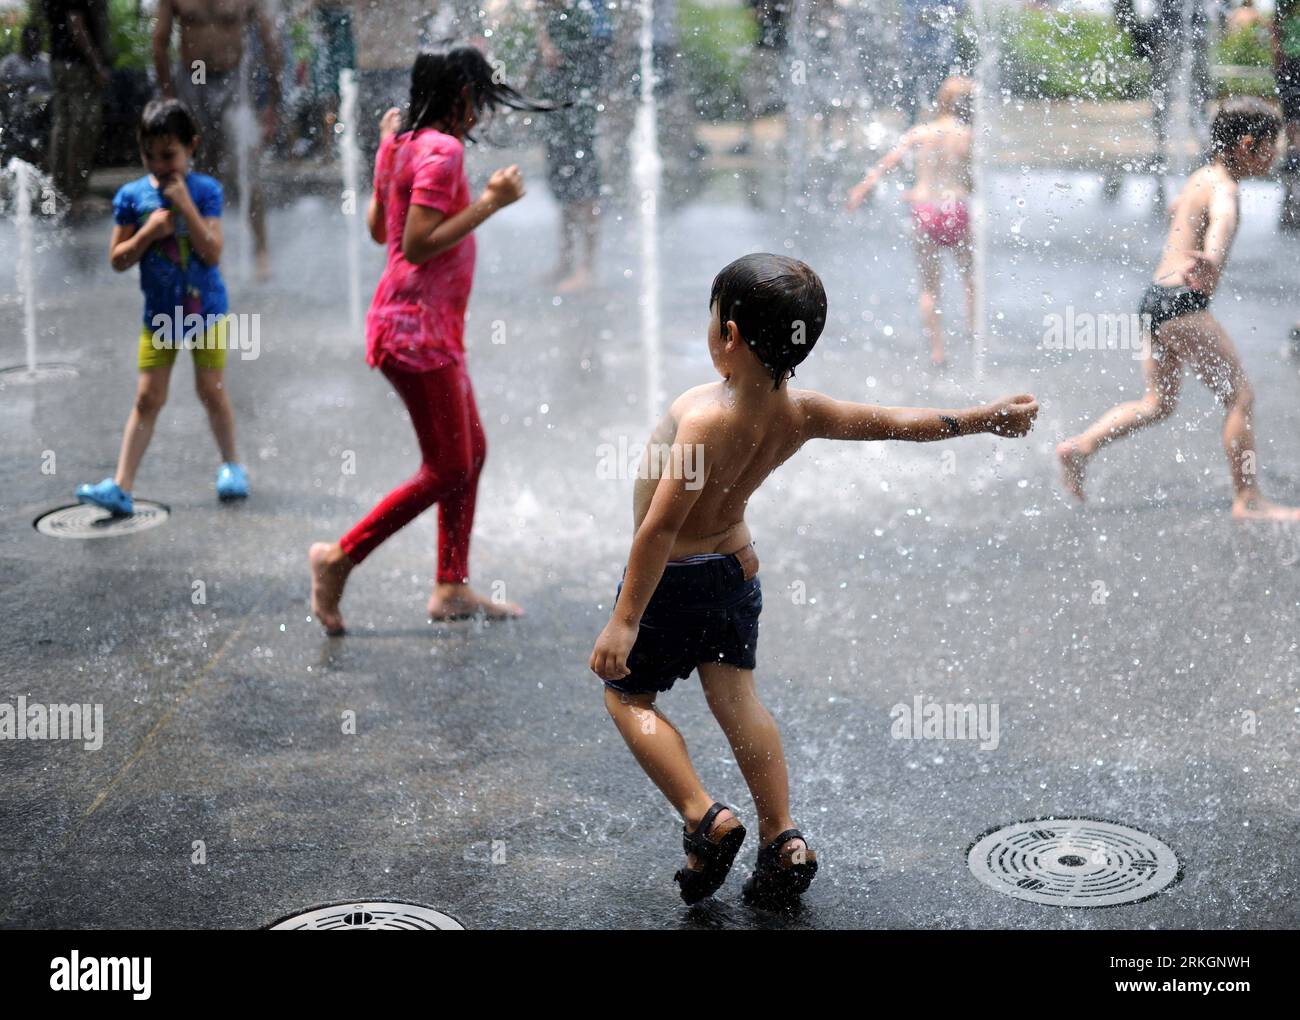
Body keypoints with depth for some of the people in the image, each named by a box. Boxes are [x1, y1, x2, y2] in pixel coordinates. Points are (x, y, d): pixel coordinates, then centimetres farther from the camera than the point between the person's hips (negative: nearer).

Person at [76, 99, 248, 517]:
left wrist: (185, 205, -23)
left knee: (211, 389, 6)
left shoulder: (205, 191, -10)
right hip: (159, 315, 2)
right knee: (148, 398, 1)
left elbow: (212, 253, -18)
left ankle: (231, 464, 28)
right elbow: (118, 260, -2)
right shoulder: (131, 196, -4)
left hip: (206, 310, -2)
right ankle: (121, 487, -1)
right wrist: (148, 232, -18)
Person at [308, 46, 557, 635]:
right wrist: (490, 202, -20)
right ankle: (340, 556, 5)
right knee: (447, 470, -3)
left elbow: (377, 228, 17)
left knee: (472, 453, 15)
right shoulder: (442, 151, -18)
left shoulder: (402, 142, 10)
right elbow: (417, 246, -23)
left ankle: (452, 588, 20)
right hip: (417, 331, -10)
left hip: (433, 329, 10)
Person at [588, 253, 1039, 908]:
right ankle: (782, 838, 7)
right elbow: (900, 423, 0)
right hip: (737, 566, 6)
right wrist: (986, 418, 13)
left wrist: (624, 620, -28)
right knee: (735, 697, 13)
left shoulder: (706, 418, -30)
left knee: (628, 698, 10)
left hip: (675, 579, -6)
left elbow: (661, 526, -31)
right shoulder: (799, 414, -10)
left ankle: (704, 818, -1)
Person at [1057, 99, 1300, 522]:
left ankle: (1080, 445, 5)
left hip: (1156, 297, 10)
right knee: (1240, 396, -4)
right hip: (1181, 301, -10)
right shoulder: (1222, 186, -12)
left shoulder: (1200, 178, 17)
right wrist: (1211, 258, -60)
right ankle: (1248, 500, -2)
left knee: (1159, 402, 15)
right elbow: (1222, 219, -37)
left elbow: (1174, 208, 41)